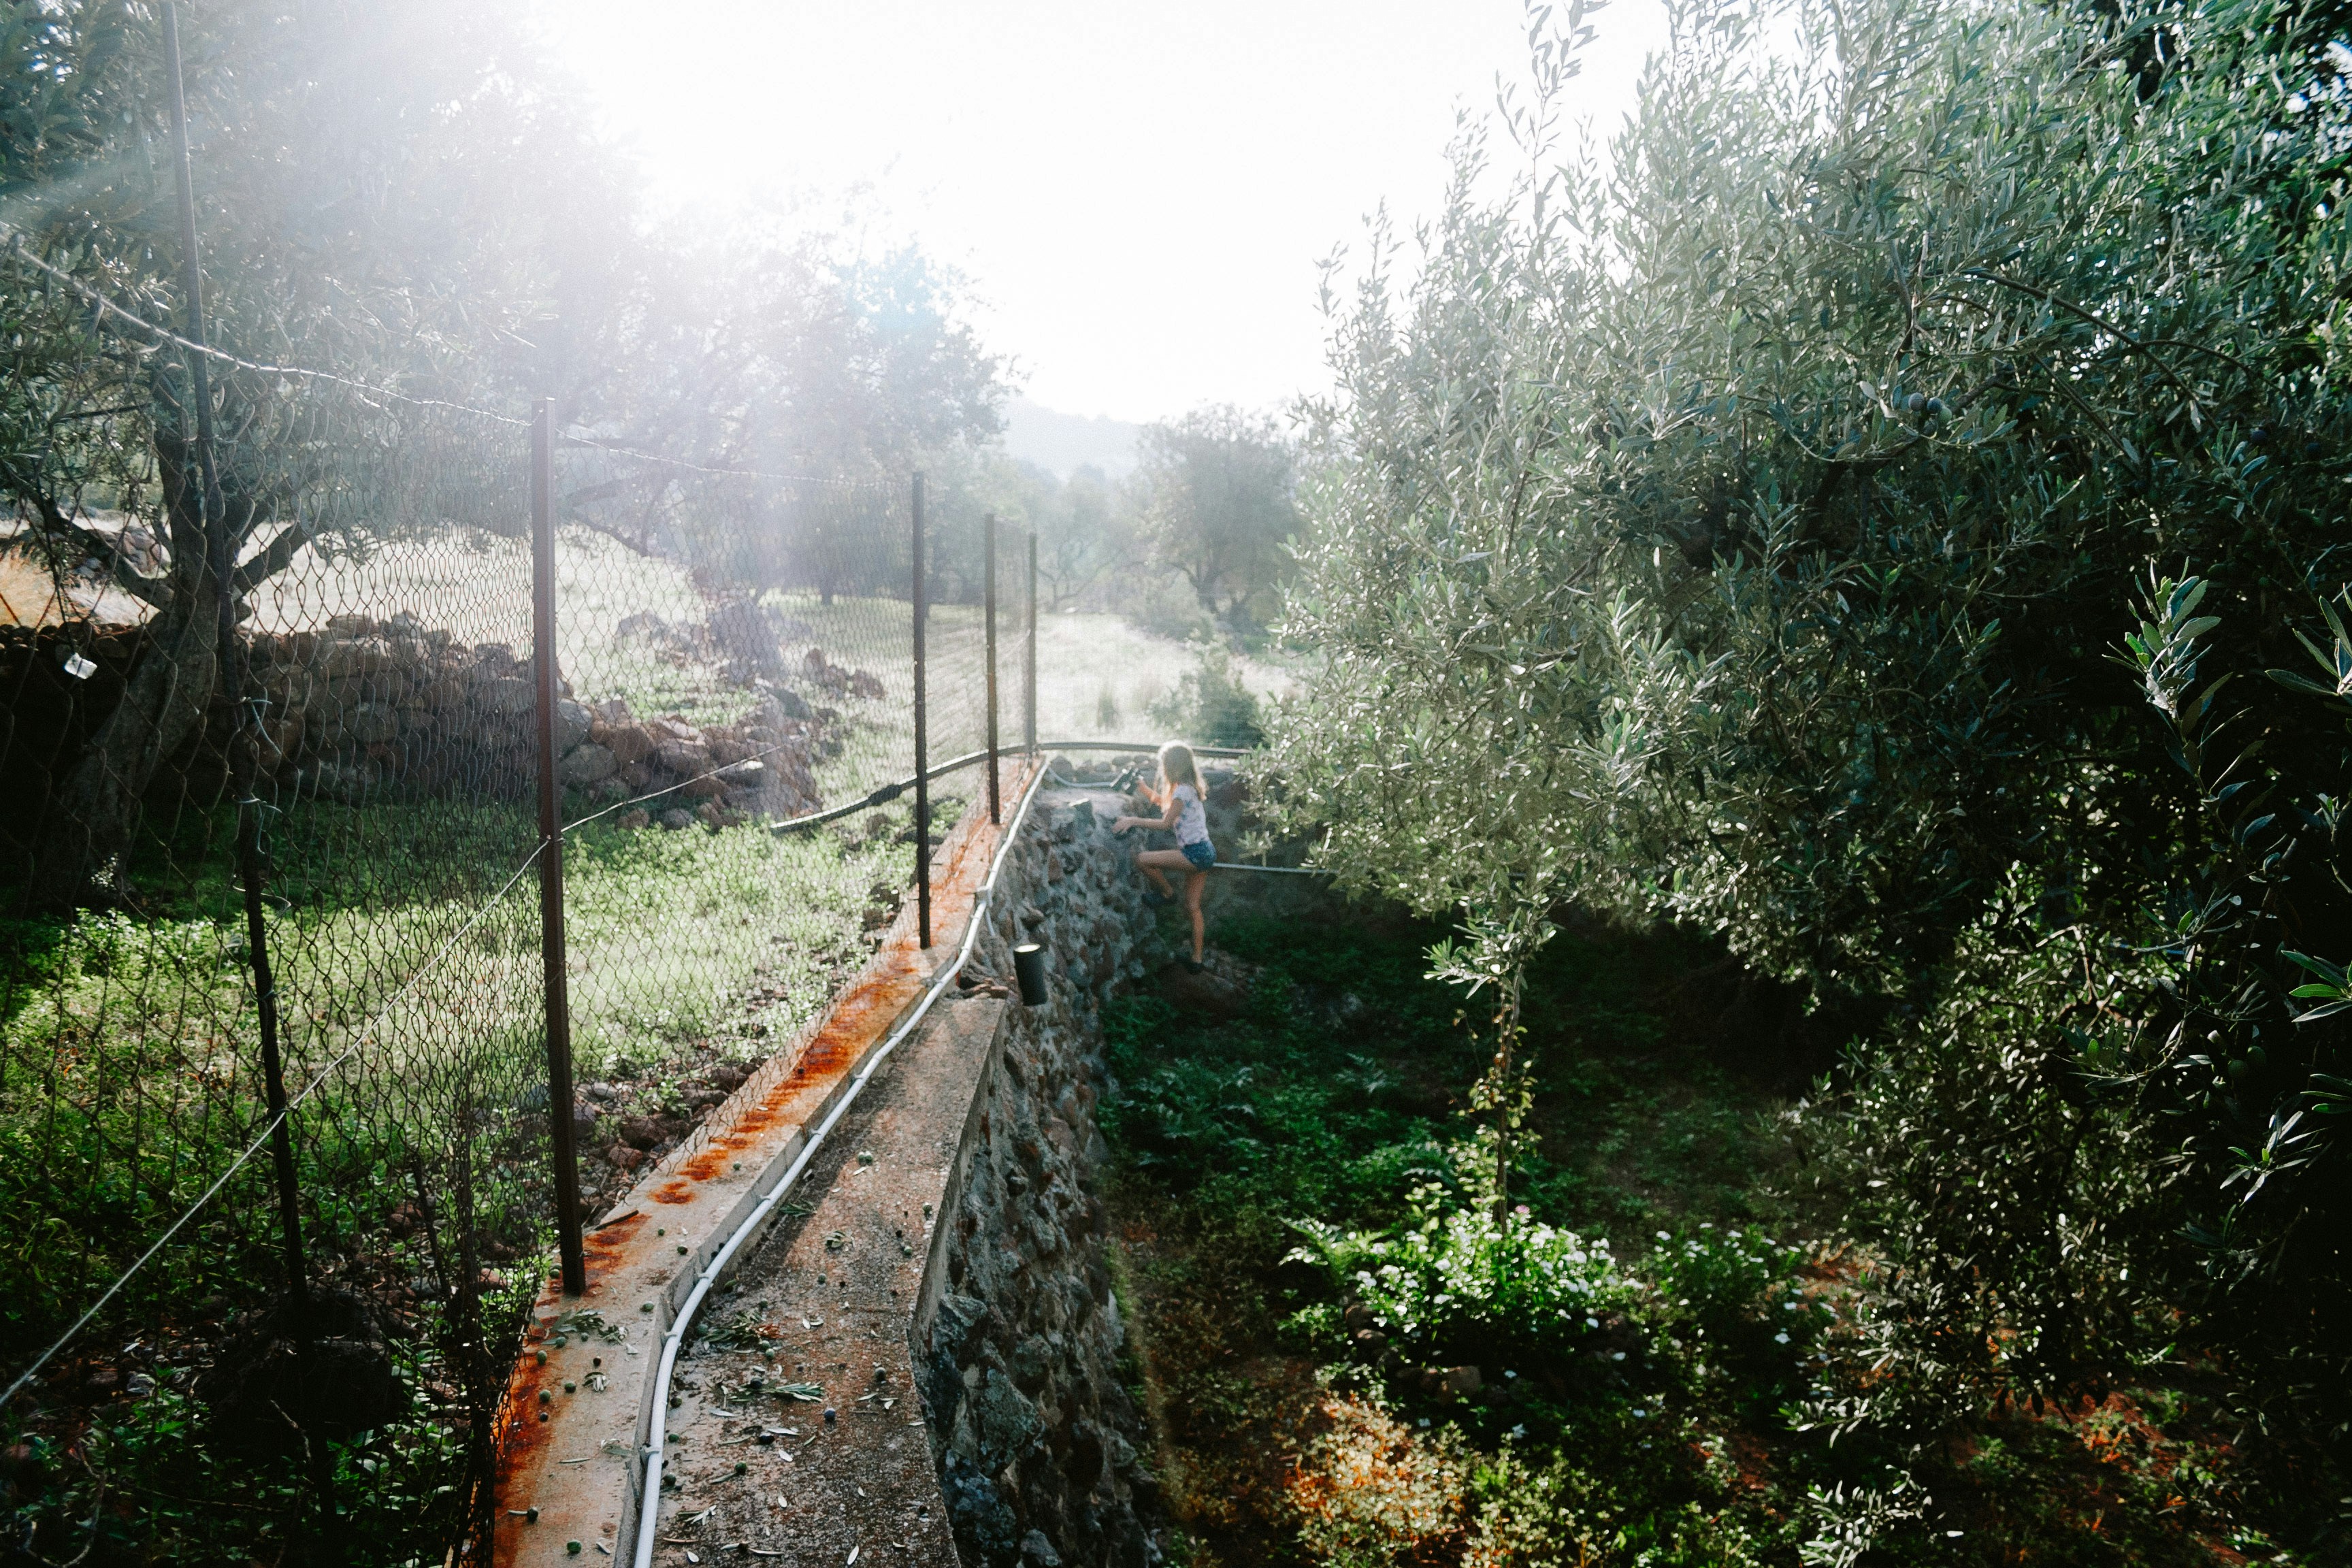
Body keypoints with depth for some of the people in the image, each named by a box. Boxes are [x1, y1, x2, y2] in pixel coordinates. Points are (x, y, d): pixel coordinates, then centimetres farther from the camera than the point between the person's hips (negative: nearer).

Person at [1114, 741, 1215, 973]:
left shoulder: (1183, 790, -16)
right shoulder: (1188, 787, 14)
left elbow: (1165, 822, -16)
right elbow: (1164, 801, 32)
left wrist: (1133, 821, -12)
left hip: (1195, 853, -10)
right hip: (1204, 852, 10)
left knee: (1143, 860, -11)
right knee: (1192, 906, 13)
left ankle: (1167, 894, 11)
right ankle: (1196, 959, 17)